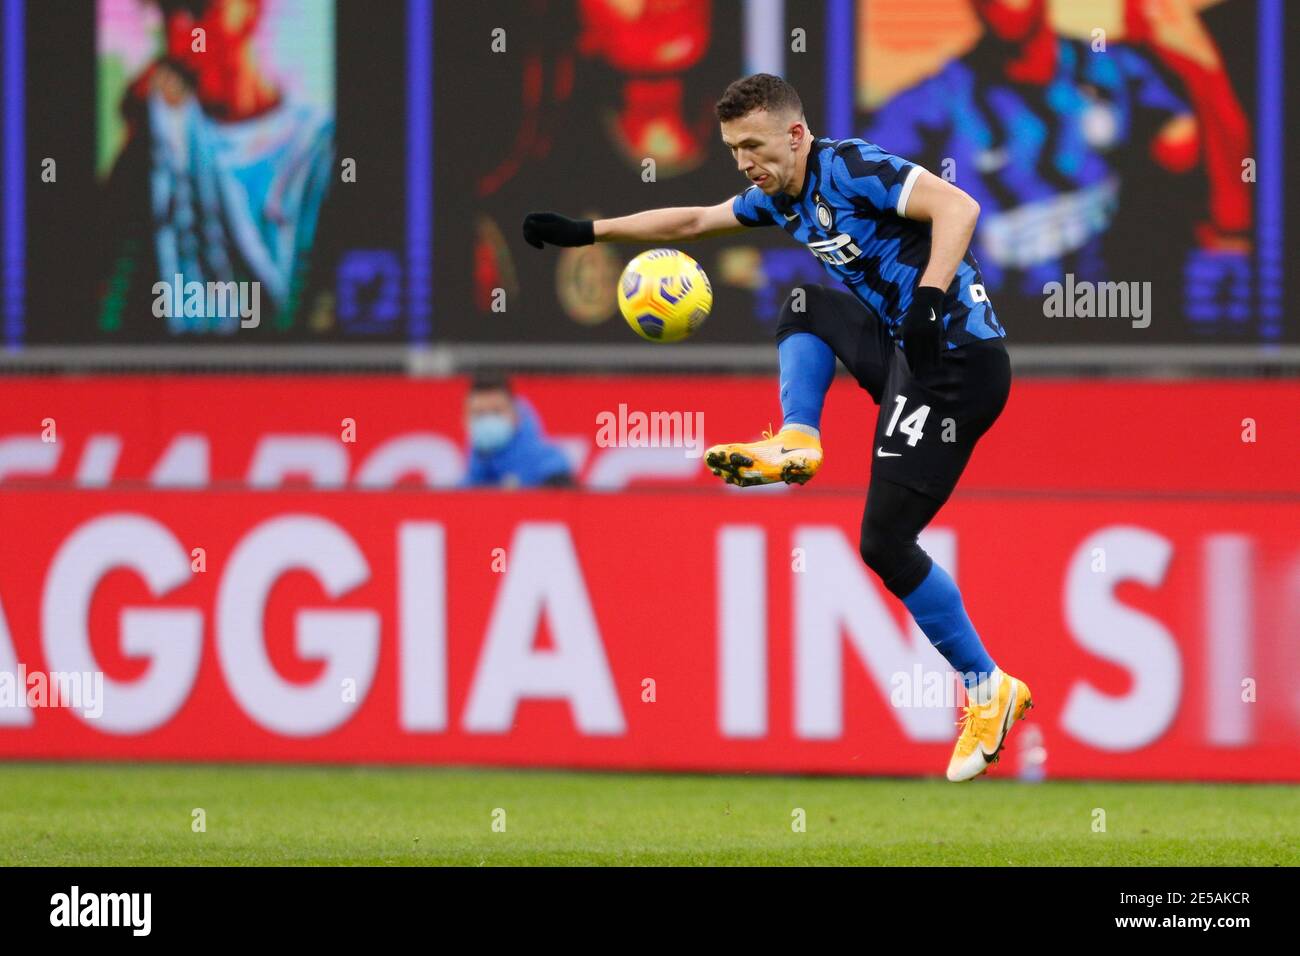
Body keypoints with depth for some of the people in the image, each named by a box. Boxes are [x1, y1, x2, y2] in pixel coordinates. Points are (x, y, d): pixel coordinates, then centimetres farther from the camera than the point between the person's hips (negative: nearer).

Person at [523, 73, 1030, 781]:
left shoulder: (848, 168, -13)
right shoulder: (782, 197, 15)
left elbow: (957, 206, -24)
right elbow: (692, 221, 29)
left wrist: (929, 300, -34)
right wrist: (586, 233, 30)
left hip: (955, 358, -9)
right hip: (908, 349, 9)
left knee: (885, 542, -10)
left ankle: (988, 689, -2)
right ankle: (797, 443, -2)